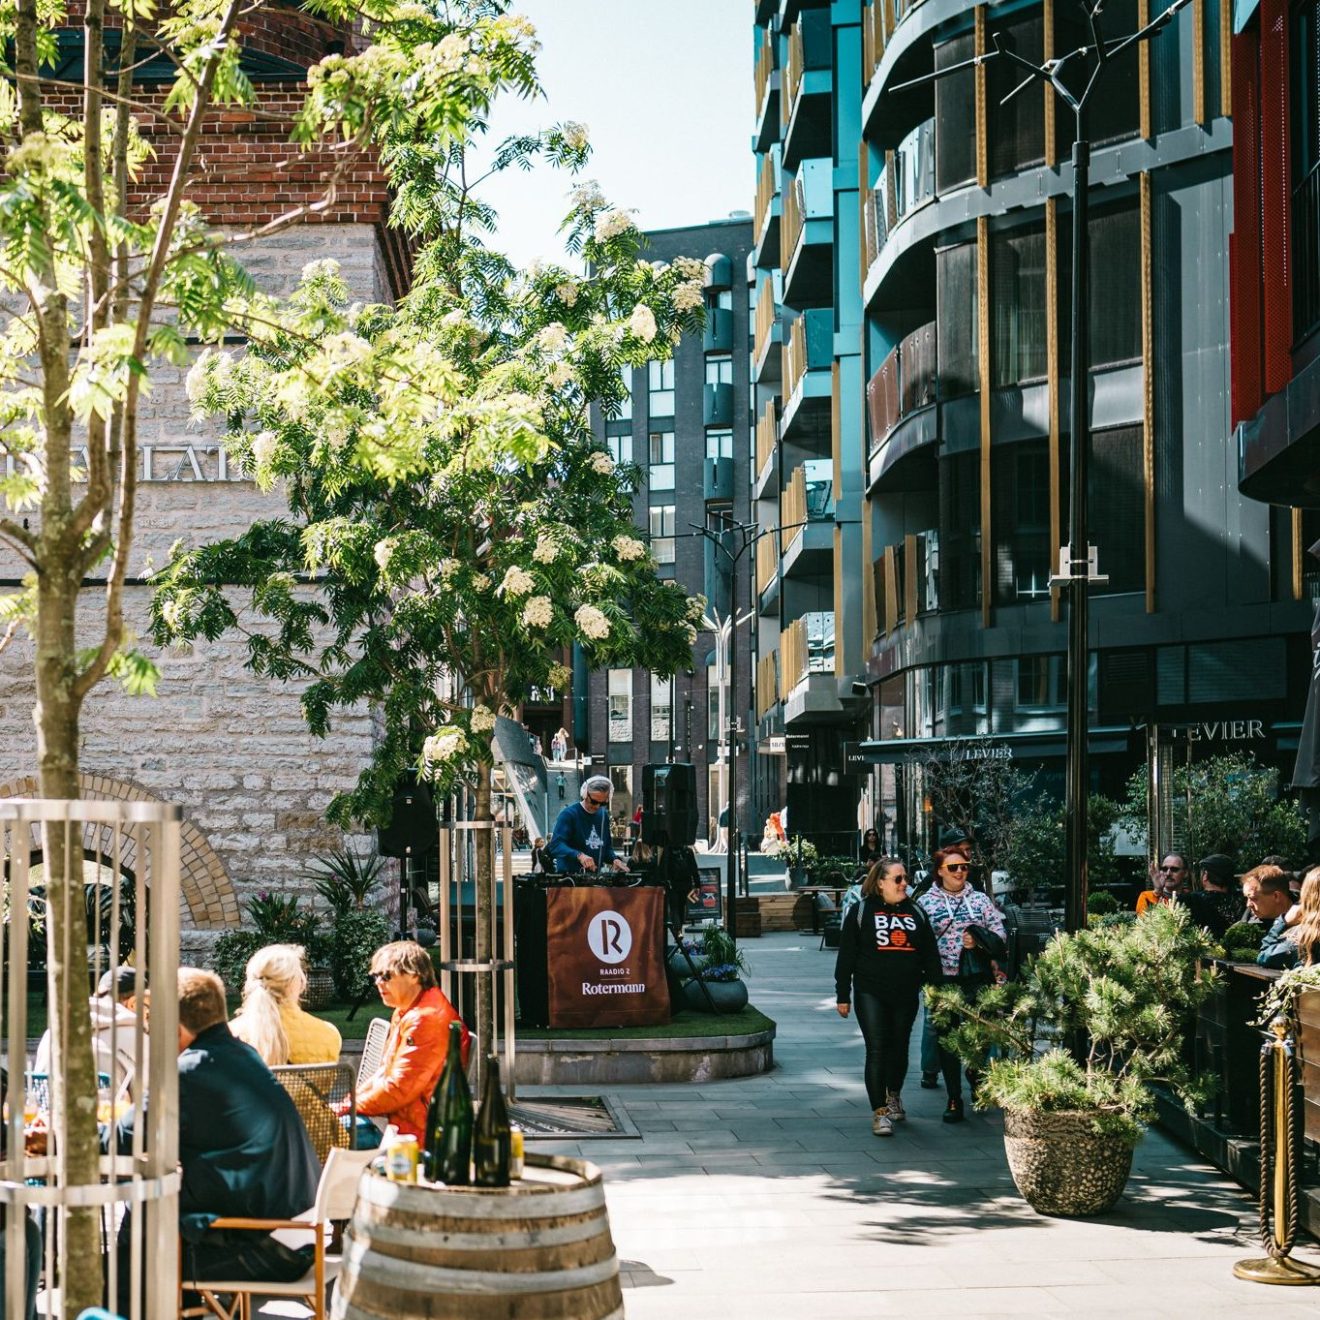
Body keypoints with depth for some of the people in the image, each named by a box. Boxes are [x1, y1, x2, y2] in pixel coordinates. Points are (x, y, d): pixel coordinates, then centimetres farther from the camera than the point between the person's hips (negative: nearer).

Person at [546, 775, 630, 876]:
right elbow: (556, 845, -20)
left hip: (595, 876, 7)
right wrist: (579, 855, -34)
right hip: (569, 876, -7)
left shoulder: (603, 815, 13)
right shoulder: (569, 814, -8)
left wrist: (614, 860, 1)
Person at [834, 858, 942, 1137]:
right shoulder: (860, 912, 0)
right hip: (871, 994, -3)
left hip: (906, 995, 4)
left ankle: (894, 1095, 37)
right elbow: (846, 955, 0)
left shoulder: (916, 913, 10)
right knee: (877, 1050, -8)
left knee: (899, 1048, 14)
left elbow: (931, 955, 12)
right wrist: (843, 995, -3)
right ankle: (879, 1112, -5)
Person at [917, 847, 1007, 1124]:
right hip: (943, 981, -2)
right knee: (947, 1039, 1)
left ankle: (977, 1084, 31)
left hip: (977, 979, 2)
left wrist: (979, 941, -11)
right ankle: (954, 1099, 8)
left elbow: (999, 935, 7)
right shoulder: (925, 903, 2)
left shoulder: (980, 900, 9)